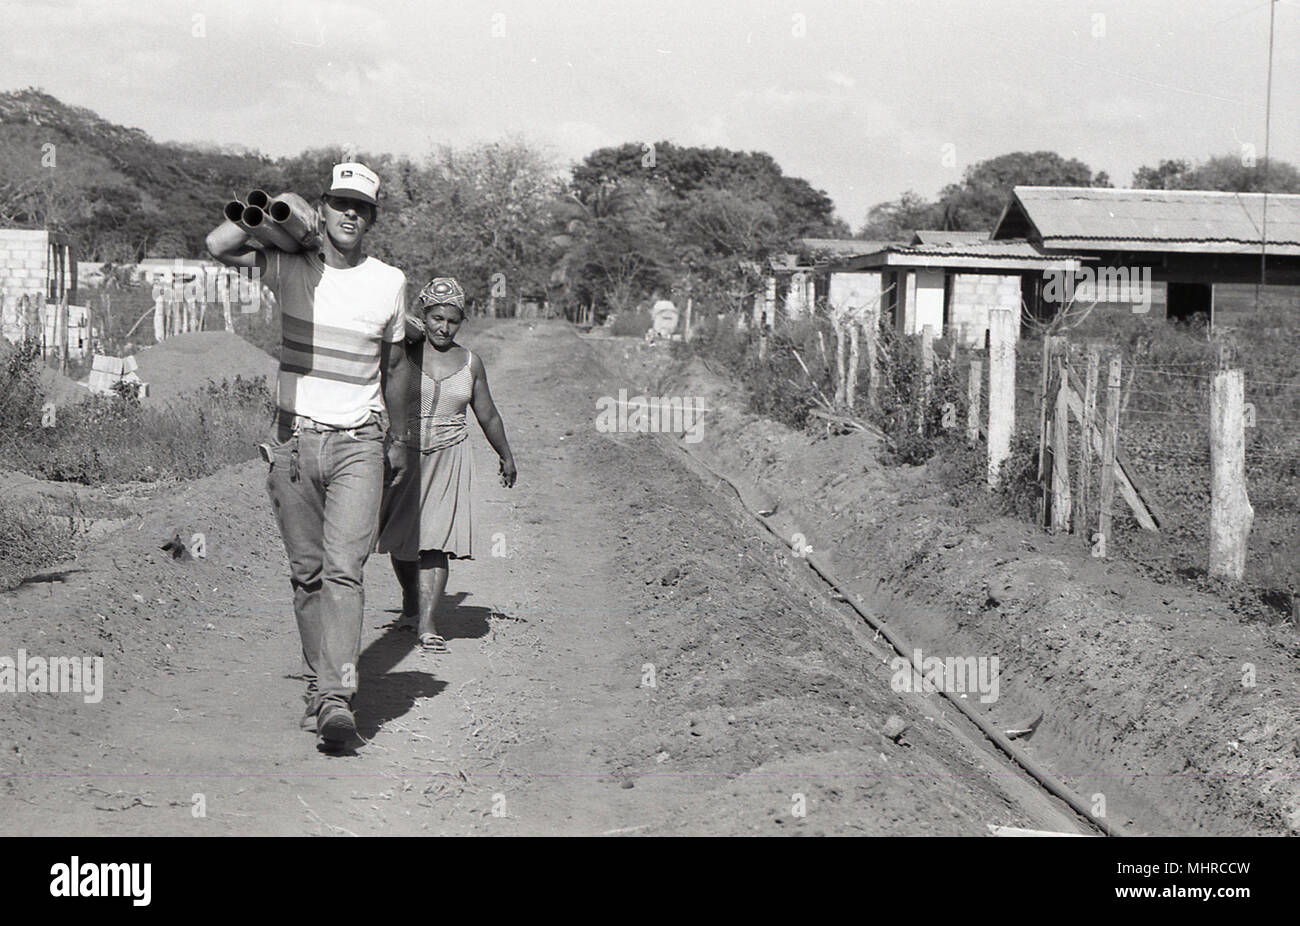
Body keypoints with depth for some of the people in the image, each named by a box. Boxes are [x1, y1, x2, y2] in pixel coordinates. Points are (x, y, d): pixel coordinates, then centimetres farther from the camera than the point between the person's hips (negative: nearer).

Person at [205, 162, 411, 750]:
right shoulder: (290, 266, 3)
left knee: (344, 569, -14)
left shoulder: (389, 281, 6)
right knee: (306, 571, 5)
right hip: (294, 437, 1)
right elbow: (218, 246, -12)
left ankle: (338, 697, -21)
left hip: (358, 442, -1)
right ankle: (318, 681, 17)